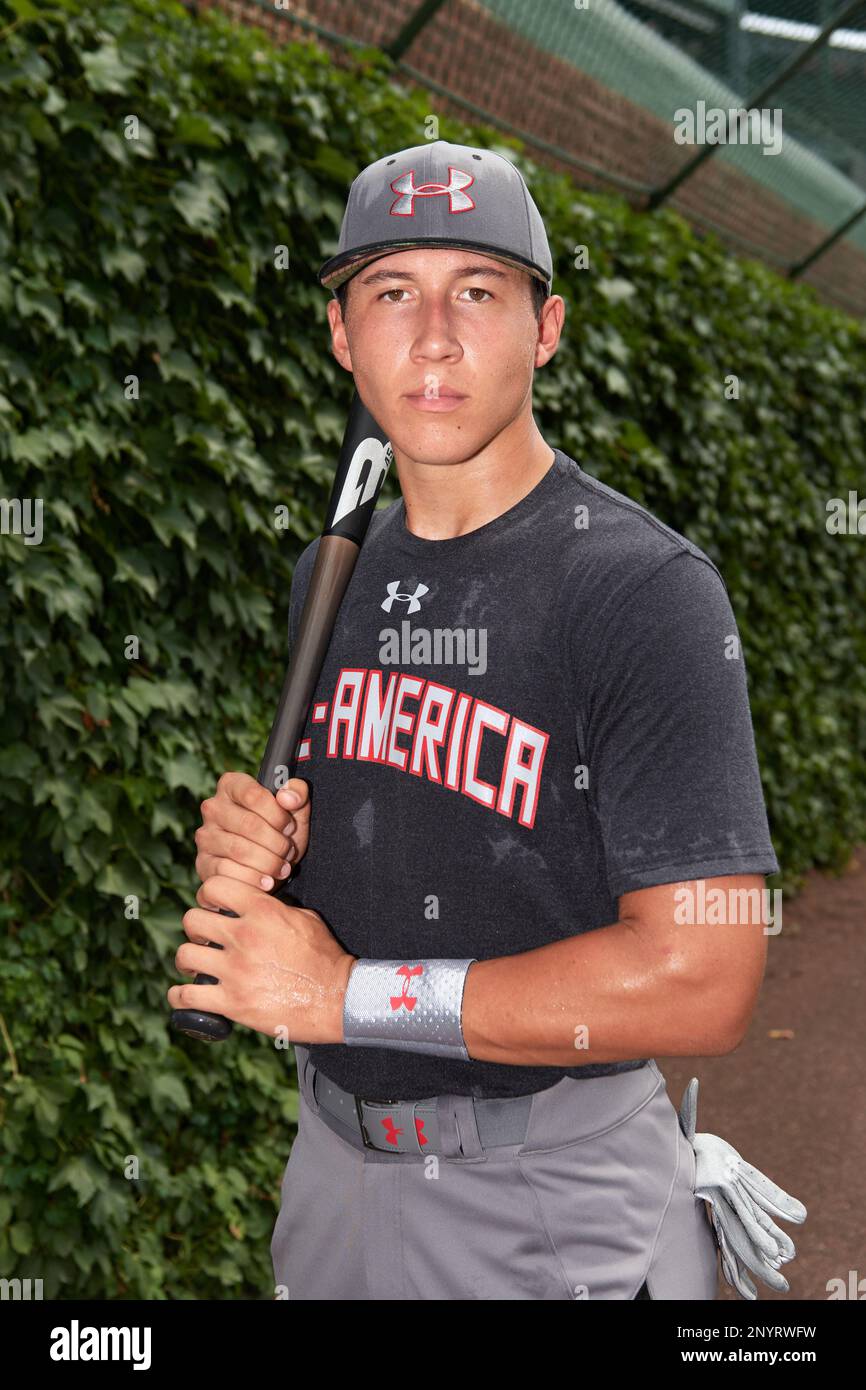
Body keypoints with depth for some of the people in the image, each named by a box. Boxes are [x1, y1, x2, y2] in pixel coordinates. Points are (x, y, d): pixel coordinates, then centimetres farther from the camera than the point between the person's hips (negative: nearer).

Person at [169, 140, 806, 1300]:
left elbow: (703, 984, -25)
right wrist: (246, 842, -6)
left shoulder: (645, 587, -18)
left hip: (552, 1201, -6)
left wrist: (349, 991, -21)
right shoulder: (332, 573, 4)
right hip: (337, 1151, 6)